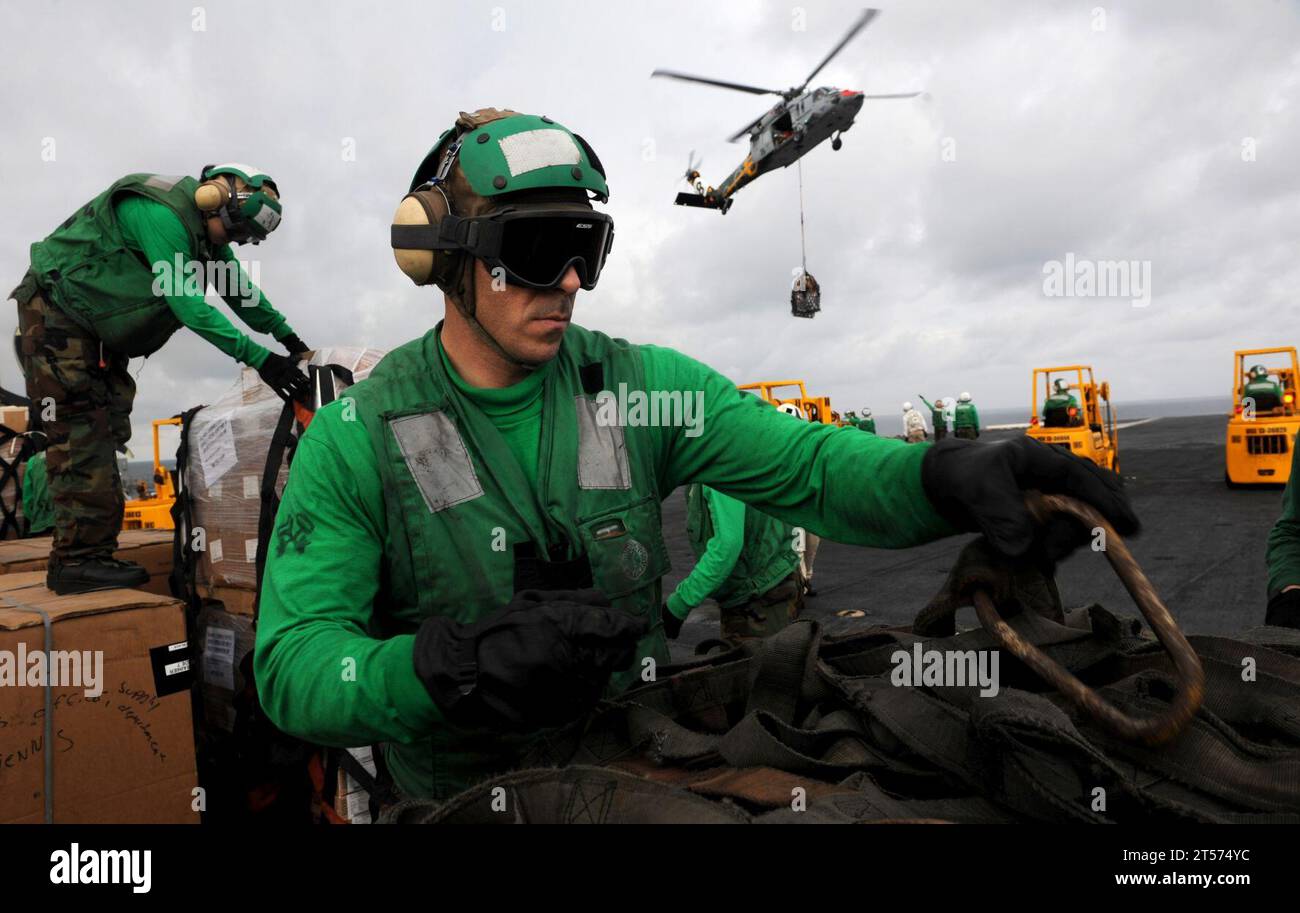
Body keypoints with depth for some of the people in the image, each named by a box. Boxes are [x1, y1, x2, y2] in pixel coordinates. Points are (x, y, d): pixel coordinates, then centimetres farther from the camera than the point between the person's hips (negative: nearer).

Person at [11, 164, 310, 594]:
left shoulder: (206, 233, 4)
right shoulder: (162, 212, -26)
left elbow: (238, 288, 17)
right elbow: (189, 304, -31)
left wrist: (284, 333, 18)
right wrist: (258, 357, -34)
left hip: (98, 332, 10)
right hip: (58, 318, -10)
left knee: (107, 432, 7)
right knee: (82, 435, -13)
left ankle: (96, 553, 12)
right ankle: (78, 559, -11)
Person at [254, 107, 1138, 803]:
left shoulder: (641, 386, -7)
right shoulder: (354, 442, -13)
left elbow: (805, 467, -14)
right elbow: (293, 667, -18)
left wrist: (950, 475, -34)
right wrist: (458, 666, -38)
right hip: (459, 797, 0)